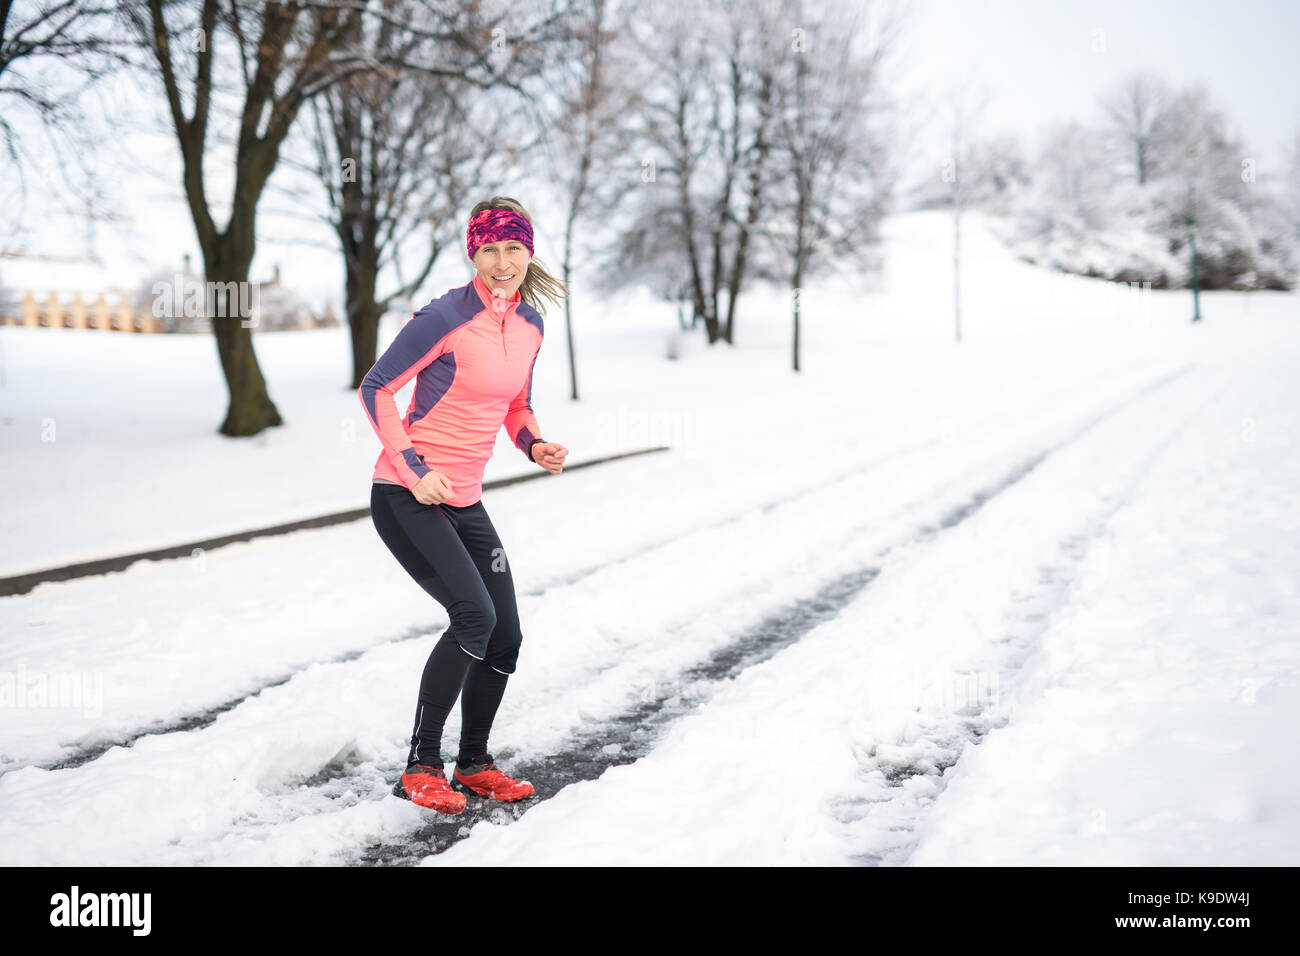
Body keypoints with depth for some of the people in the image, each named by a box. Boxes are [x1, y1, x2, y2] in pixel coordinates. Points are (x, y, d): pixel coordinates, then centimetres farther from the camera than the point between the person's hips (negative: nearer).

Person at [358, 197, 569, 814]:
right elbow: (376, 389, -12)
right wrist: (414, 468, -19)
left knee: (505, 636, 6)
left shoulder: (530, 323, 7)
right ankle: (420, 766, -7)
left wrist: (536, 446, 0)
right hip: (406, 496, -8)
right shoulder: (448, 317, -16)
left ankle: (473, 763, 26)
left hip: (465, 502, 8)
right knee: (474, 615, -22)